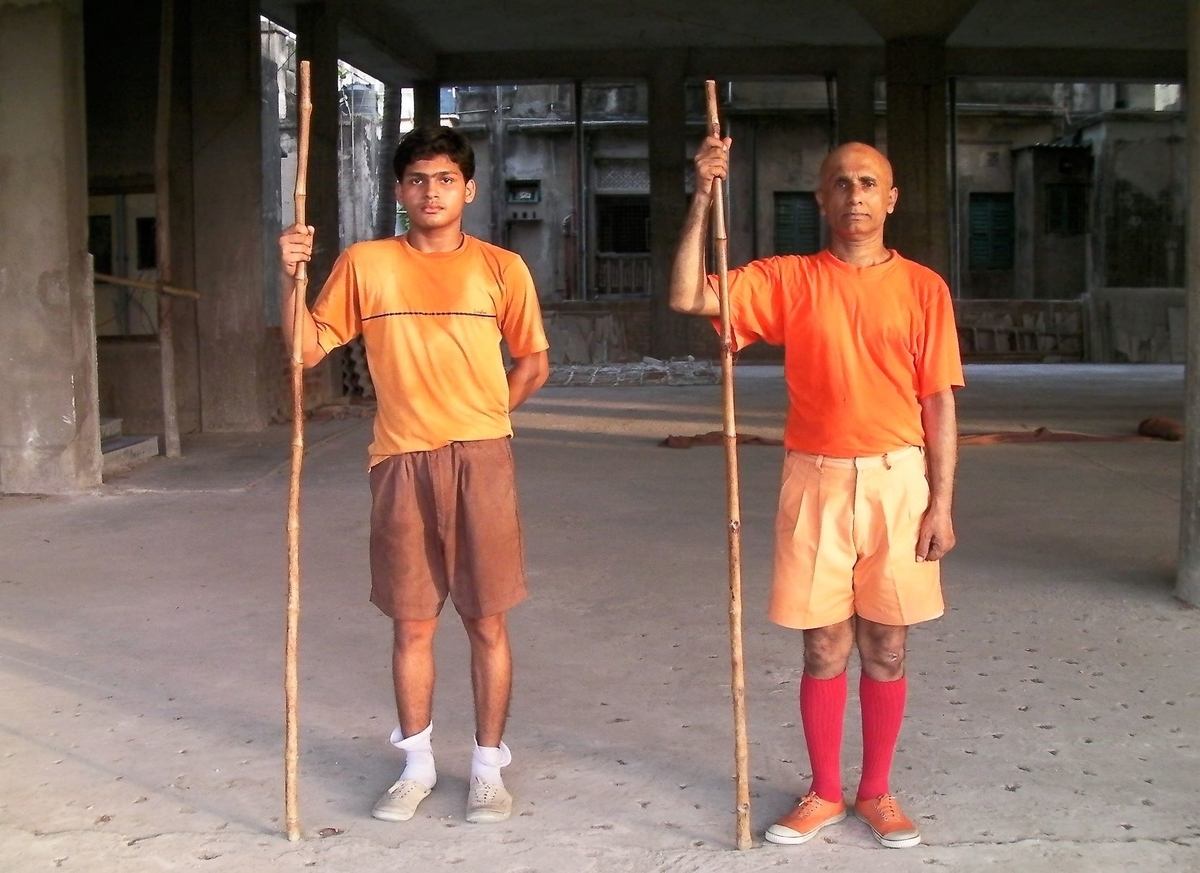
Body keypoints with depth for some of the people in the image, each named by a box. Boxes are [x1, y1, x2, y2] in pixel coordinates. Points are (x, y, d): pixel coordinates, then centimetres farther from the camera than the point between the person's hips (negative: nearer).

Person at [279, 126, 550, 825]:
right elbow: (307, 348, 3)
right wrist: (292, 277, -10)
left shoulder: (500, 268, 4)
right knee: (411, 623, 8)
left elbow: (534, 363, 12)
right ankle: (418, 765, 24)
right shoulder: (366, 264, 6)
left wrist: (476, 417, 7)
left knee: (487, 620, 4)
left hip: (481, 460, -1)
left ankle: (489, 767, 18)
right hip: (402, 463, 1)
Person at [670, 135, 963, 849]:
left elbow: (939, 403, 2)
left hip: (897, 481, 0)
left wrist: (941, 503, -3)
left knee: (886, 648, 8)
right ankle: (824, 794, 21)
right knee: (824, 649, 7)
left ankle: (877, 794, 23)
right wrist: (704, 199, -14)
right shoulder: (788, 280, 2)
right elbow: (689, 298, -8)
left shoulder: (922, 287, 2)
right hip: (815, 480, 0)